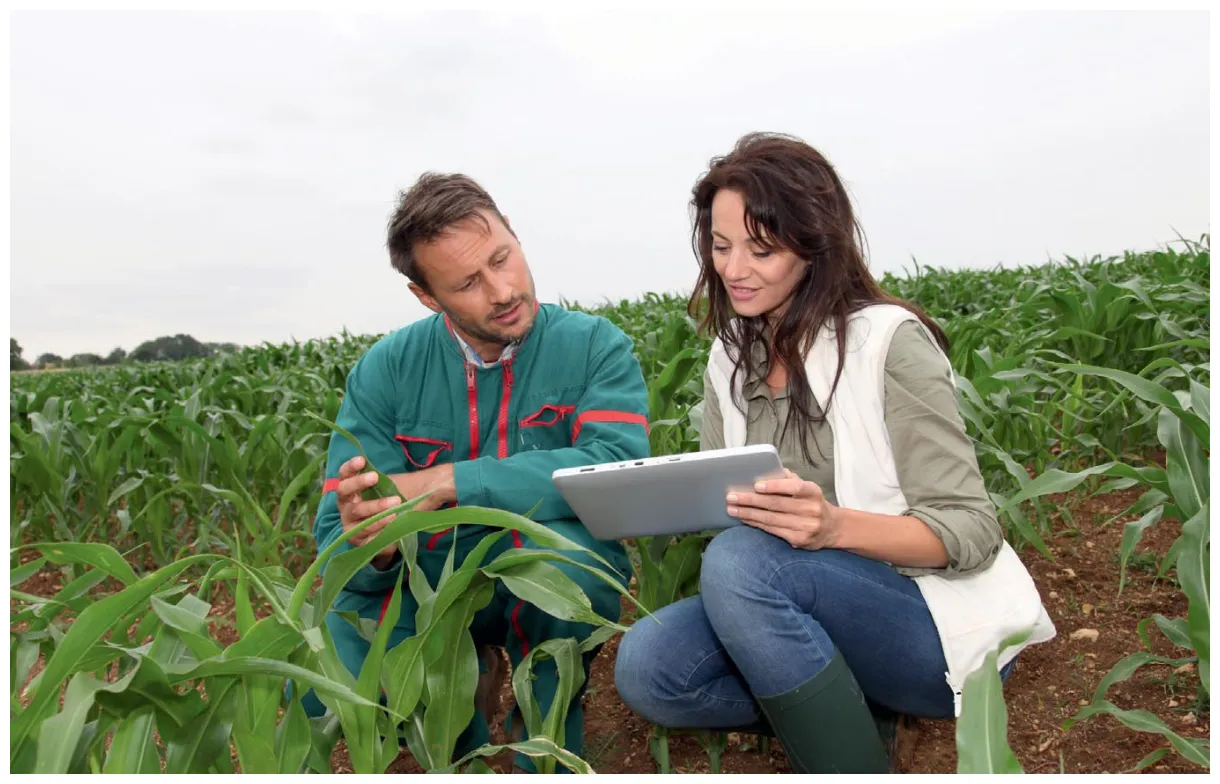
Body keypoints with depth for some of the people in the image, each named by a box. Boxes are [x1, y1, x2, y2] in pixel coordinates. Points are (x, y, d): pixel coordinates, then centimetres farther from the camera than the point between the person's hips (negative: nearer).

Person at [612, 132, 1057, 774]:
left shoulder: (887, 339, -13)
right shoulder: (731, 359, 6)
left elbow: (971, 532, -14)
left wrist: (834, 526, -32)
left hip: (943, 627, -5)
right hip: (822, 614, 6)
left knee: (741, 560, -32)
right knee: (644, 666, -19)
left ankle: (847, 743, -13)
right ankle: (847, 705, -2)